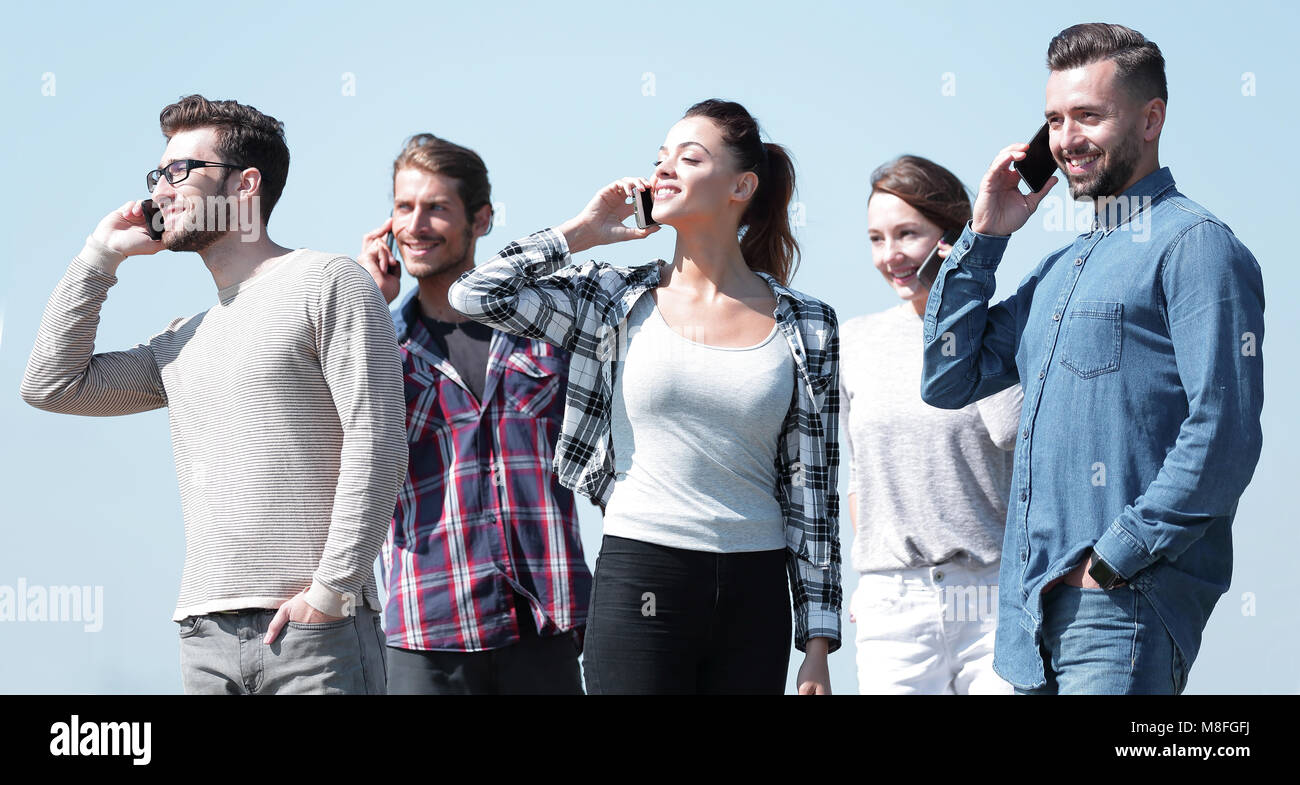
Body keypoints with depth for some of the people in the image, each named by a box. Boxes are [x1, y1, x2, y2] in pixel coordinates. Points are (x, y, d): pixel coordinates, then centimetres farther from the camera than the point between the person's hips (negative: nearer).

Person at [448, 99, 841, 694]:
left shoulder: (806, 326, 5)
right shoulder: (618, 301, 5)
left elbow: (812, 490, 6)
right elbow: (475, 294, -4)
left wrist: (818, 644, 2)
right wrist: (581, 232, 4)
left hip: (755, 596, 1)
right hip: (639, 582, -1)